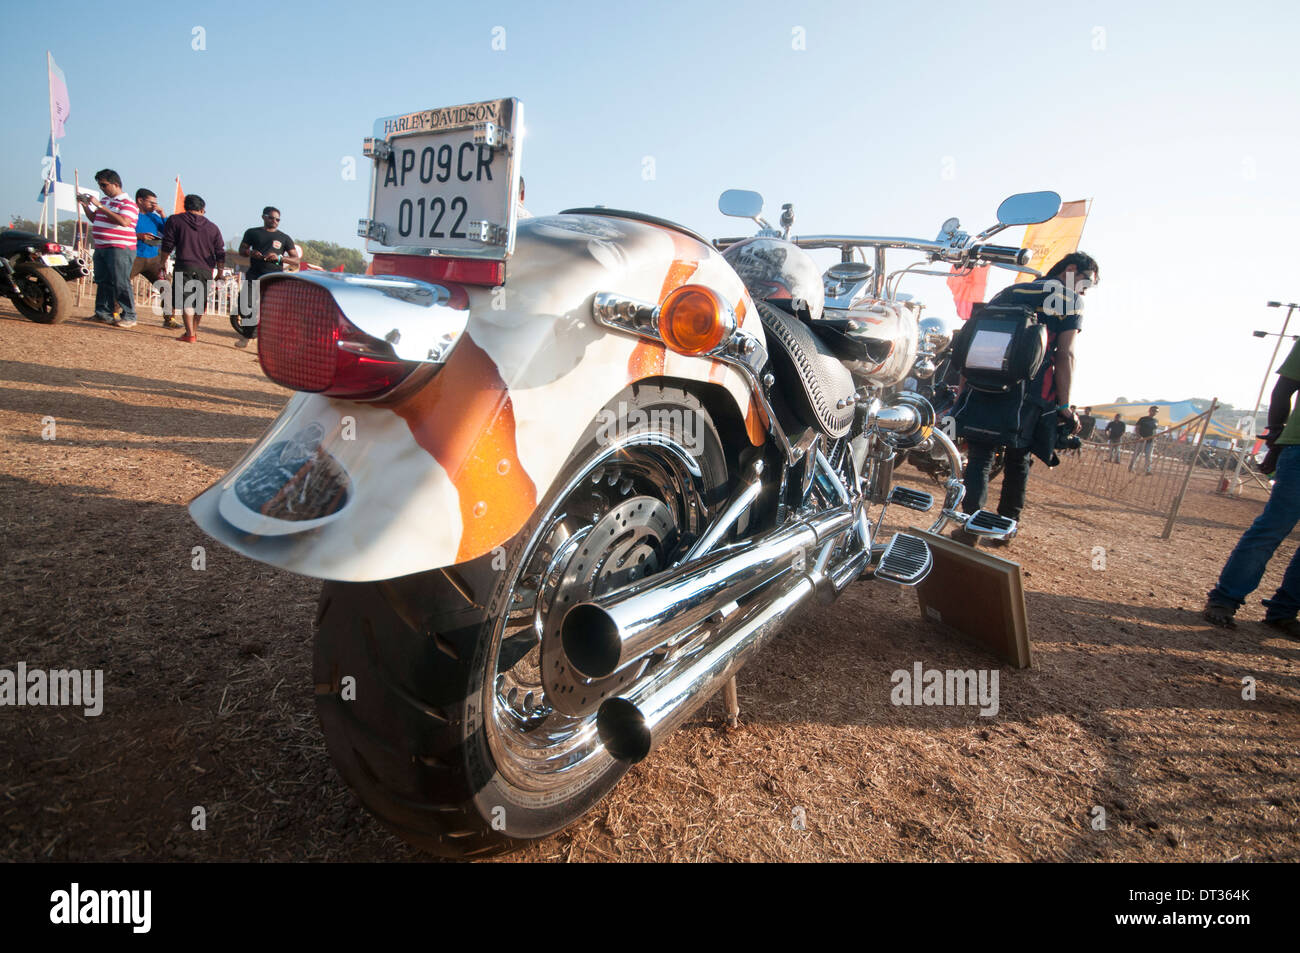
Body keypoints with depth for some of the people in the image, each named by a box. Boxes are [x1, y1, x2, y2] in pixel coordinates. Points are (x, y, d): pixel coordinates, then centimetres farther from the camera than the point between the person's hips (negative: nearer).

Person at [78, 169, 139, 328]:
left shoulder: (128, 203, -8)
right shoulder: (106, 200, 19)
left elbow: (123, 221, -25)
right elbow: (94, 219, 28)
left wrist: (99, 206, -22)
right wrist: (85, 205, 12)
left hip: (119, 249, -9)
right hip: (101, 248, 9)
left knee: (121, 283, -12)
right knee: (102, 282, 11)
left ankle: (129, 317, -9)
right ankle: (103, 313, 18)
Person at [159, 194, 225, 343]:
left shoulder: (175, 220, 6)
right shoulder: (213, 227, 12)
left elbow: (167, 245, 3)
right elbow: (220, 254, 11)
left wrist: (163, 263, 14)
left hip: (185, 267, -3)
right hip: (206, 270, 3)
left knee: (186, 301, -7)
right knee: (199, 301, 14)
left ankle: (190, 334, -18)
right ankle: (194, 331, 23)